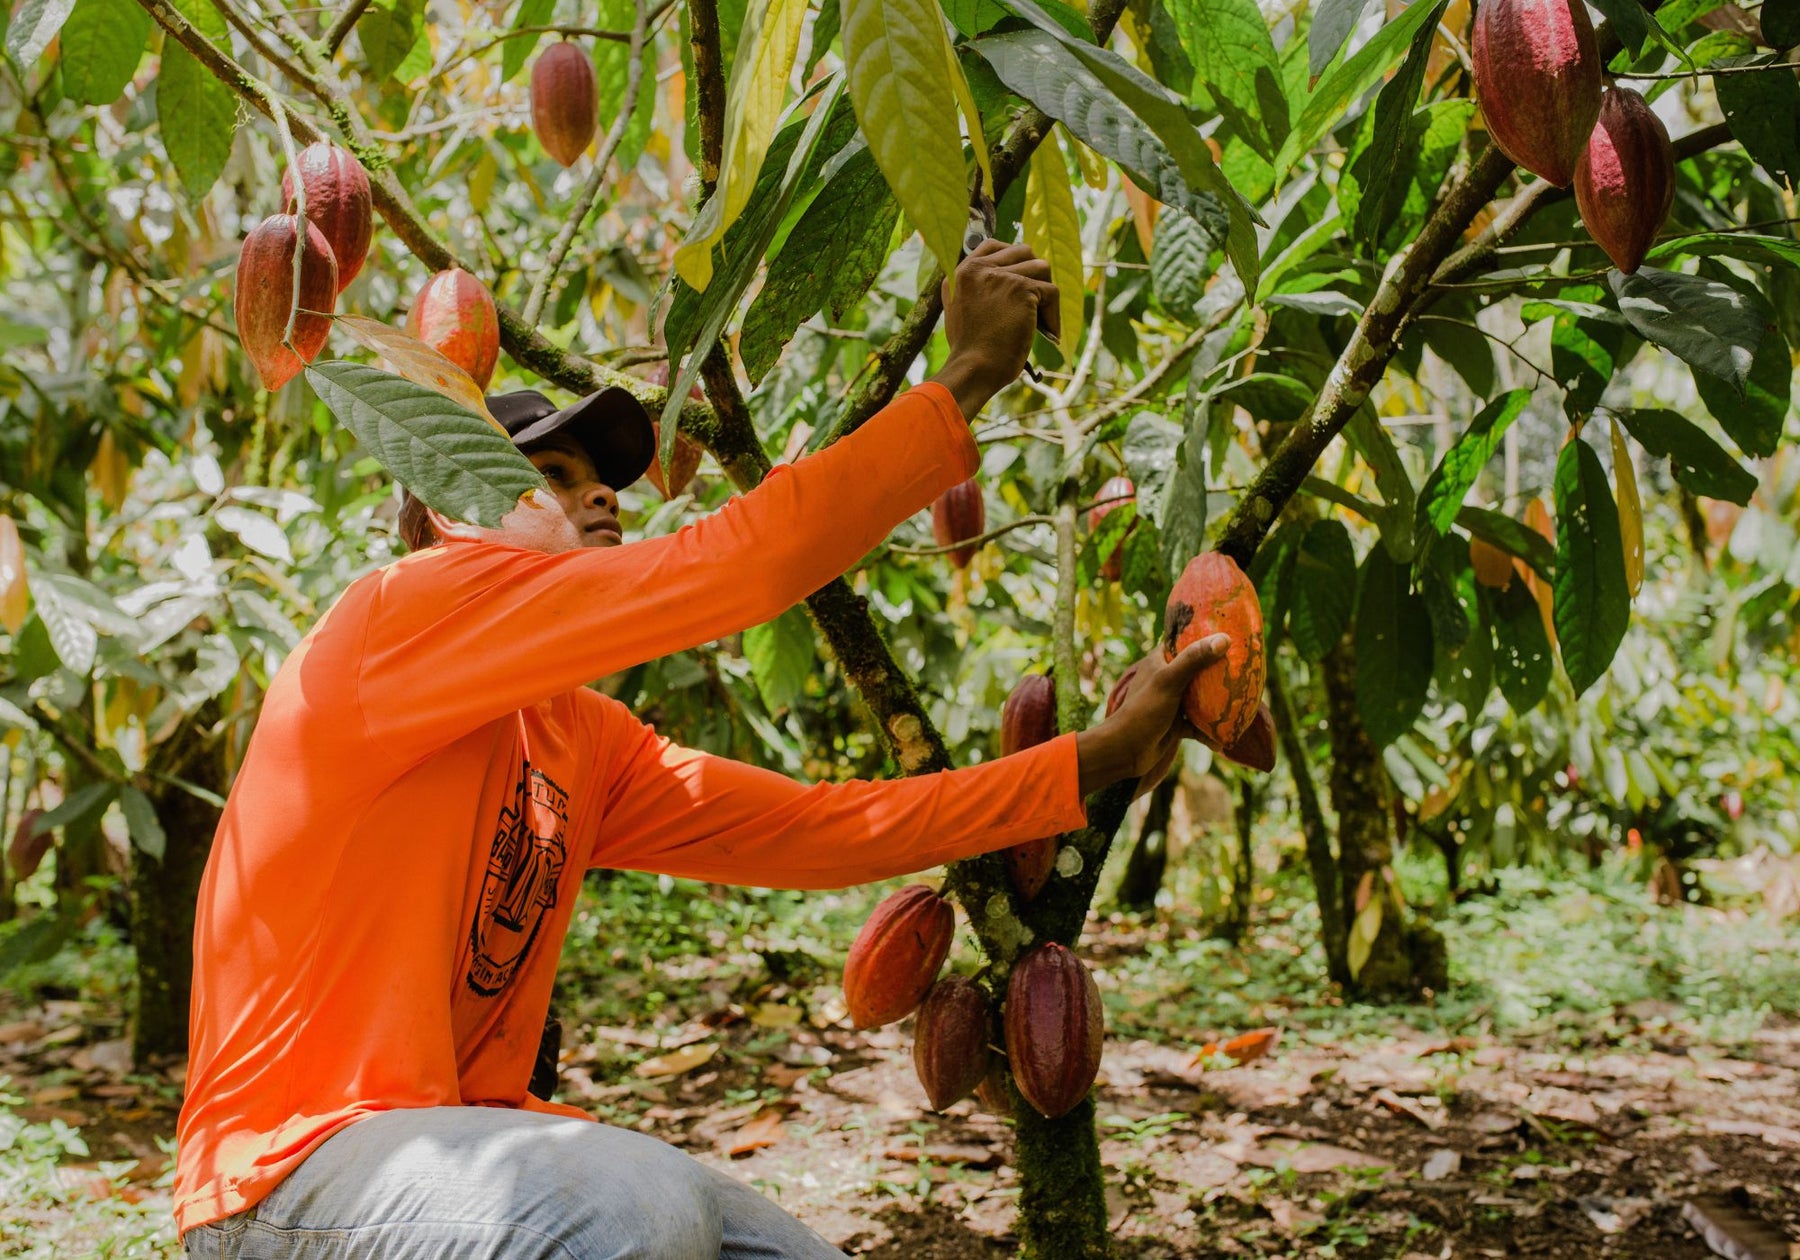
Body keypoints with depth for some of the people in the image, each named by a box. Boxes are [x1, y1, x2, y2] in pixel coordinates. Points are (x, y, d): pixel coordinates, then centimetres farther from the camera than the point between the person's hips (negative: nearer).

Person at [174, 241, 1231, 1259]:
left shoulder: (585, 741, 13)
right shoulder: (404, 612, -12)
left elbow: (820, 829, 7)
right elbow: (735, 568, -19)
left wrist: (1100, 758, 4)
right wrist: (968, 376, -14)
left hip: (463, 1134, 9)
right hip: (292, 1164, -9)